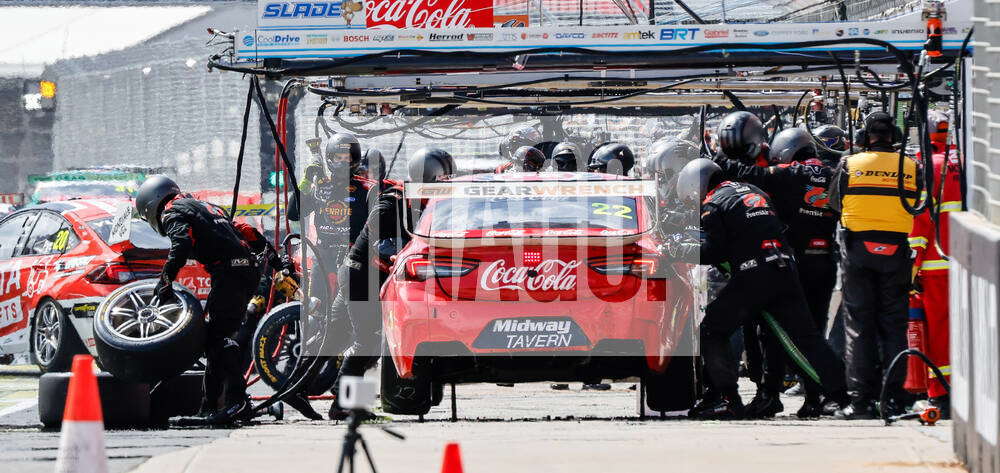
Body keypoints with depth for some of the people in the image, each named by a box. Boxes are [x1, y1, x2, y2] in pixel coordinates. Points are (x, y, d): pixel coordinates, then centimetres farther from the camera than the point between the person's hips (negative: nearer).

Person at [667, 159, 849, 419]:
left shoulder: (713, 205, 3)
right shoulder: (754, 192, 26)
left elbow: (712, 251, -6)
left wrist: (676, 251, 5)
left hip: (753, 277, -6)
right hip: (786, 268, 6)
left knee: (712, 330, 5)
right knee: (807, 337, 10)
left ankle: (727, 400, -2)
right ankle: (843, 393, 6)